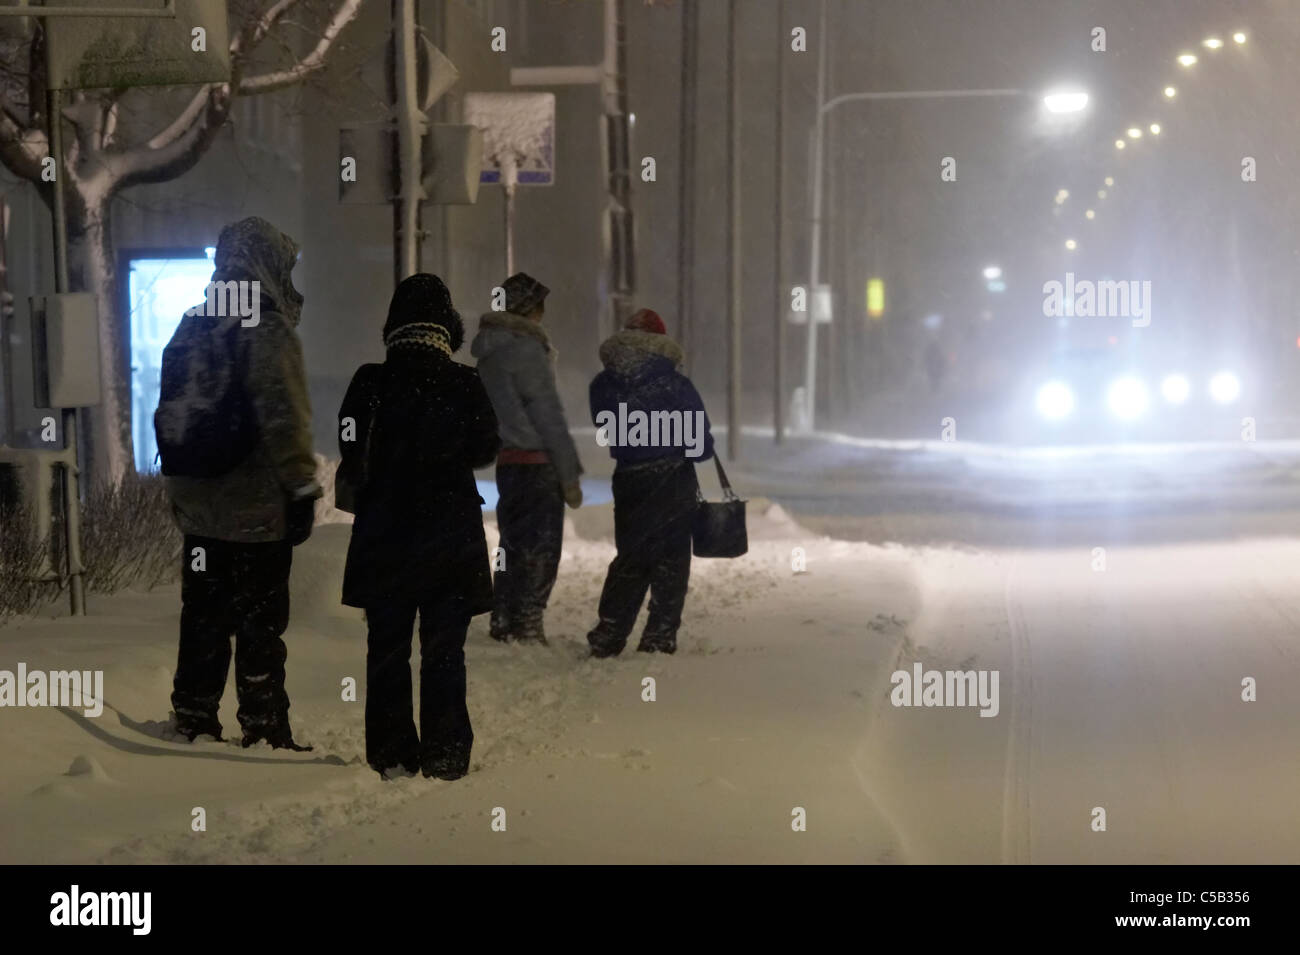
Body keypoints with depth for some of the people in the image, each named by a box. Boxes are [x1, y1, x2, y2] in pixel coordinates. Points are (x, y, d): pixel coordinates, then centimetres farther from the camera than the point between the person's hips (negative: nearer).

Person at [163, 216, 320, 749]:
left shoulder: (191, 329, 11)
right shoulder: (267, 330, -13)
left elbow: (169, 412, 17)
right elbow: (284, 419, -19)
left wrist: (178, 484, 23)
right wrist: (302, 488, -14)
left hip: (198, 508, 7)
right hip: (257, 510, -7)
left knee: (203, 619, 14)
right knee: (260, 624, 0)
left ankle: (194, 722, 19)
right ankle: (265, 731, 4)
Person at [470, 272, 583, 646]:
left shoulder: (490, 352, 14)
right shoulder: (526, 349, -13)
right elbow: (548, 415, -14)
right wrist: (569, 475, -11)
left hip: (507, 461, 9)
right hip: (537, 463, -9)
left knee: (514, 548, 15)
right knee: (538, 553, -4)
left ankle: (504, 627, 19)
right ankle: (527, 631, -4)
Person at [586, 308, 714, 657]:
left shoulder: (603, 386, -3)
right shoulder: (674, 383, -13)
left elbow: (607, 432, 7)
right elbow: (701, 440, -9)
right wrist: (699, 448, 11)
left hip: (628, 481, 3)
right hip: (673, 480, -3)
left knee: (630, 558, 15)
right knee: (671, 562, 7)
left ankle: (607, 637, 11)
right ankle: (659, 638, 5)